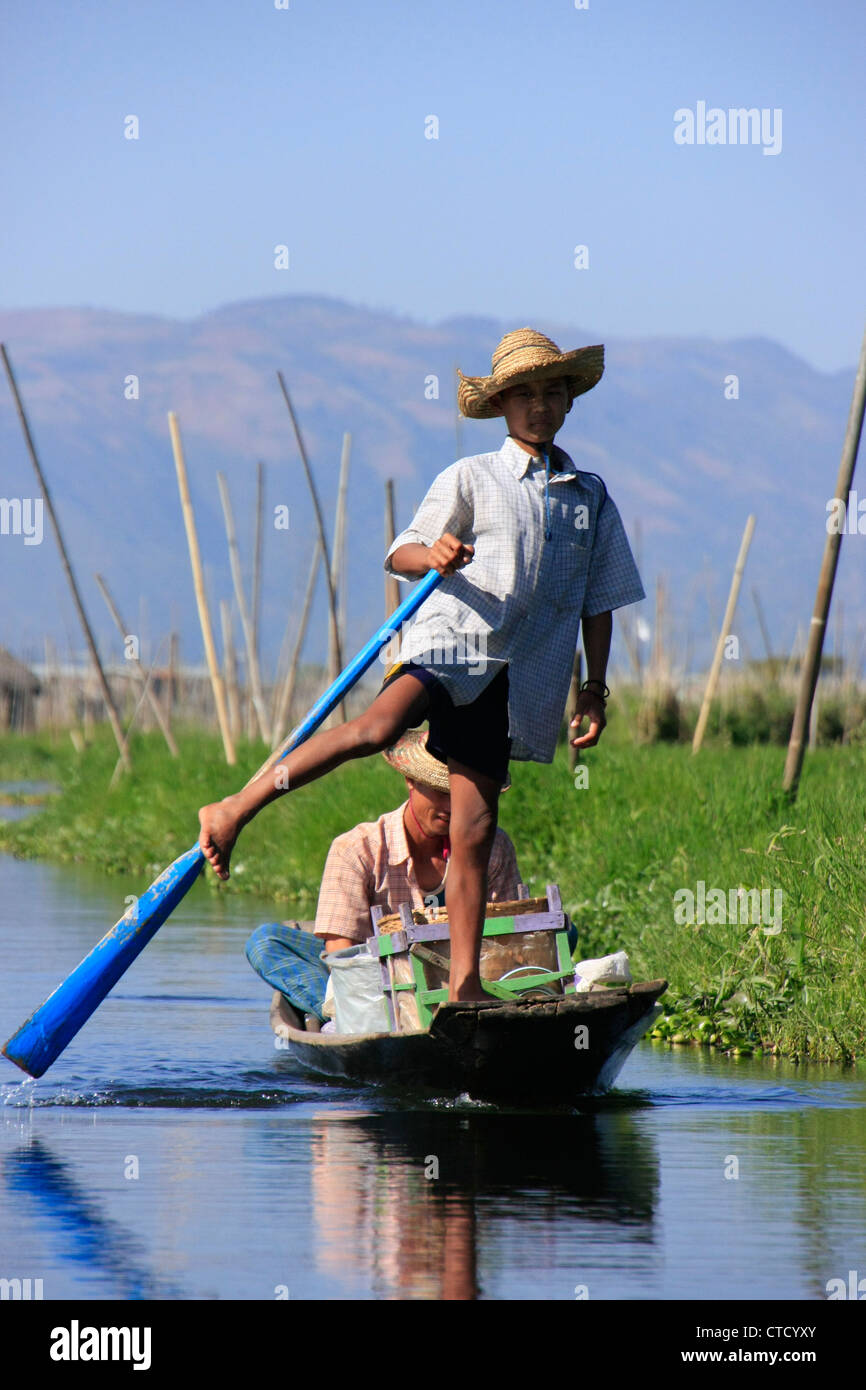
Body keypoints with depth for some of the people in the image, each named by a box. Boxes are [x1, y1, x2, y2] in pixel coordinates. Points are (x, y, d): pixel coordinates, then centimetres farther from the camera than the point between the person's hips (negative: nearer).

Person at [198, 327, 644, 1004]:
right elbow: (398, 554, 5)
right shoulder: (470, 479, 7)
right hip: (452, 639, -4)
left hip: (513, 678, 4)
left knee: (475, 829, 1)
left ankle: (464, 982, 3)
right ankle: (233, 811, -27)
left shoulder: (590, 496, 18)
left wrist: (595, 688, 15)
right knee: (378, 727, -32)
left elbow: (599, 601, 21)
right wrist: (432, 556, -18)